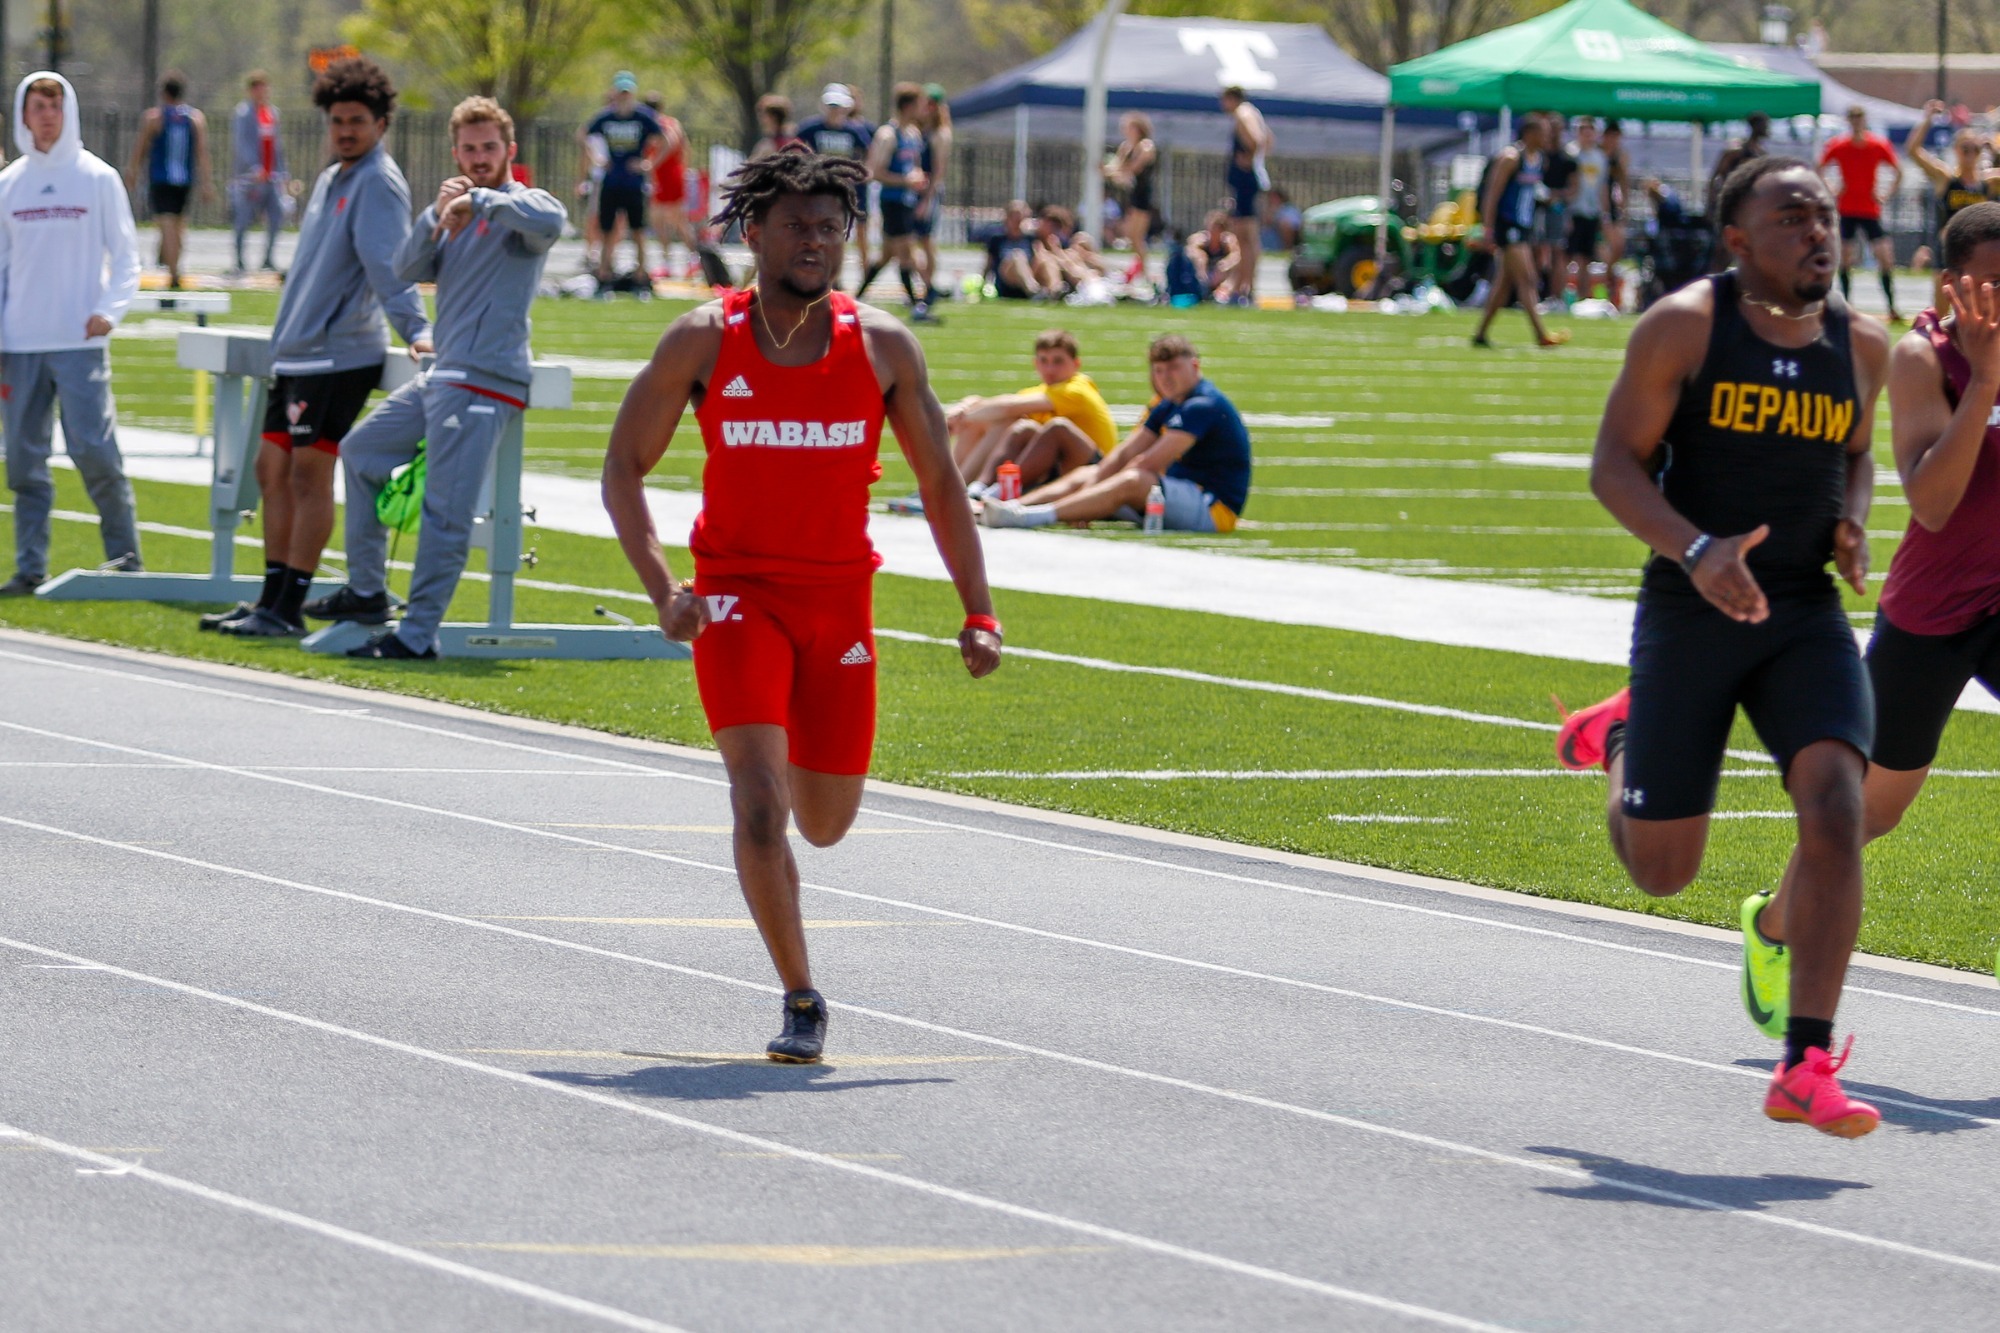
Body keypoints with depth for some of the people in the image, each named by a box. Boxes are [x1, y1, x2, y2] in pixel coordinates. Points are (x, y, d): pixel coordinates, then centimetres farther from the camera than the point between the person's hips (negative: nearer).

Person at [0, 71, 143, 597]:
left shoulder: (98, 179, 2)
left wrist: (109, 311, -15)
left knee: (94, 450, -10)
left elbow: (125, 257, 3)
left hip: (80, 342, -3)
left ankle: (124, 551, 1)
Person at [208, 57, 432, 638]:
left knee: (310, 474, -9)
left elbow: (388, 265, -22)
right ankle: (272, 599, 19)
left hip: (340, 356, -10)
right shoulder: (331, 180, 18)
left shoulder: (378, 183, -11)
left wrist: (415, 328, -32)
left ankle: (289, 609, -8)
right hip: (296, 352, 10)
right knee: (273, 469, 13)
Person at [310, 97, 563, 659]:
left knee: (446, 512, -13)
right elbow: (408, 269, 7)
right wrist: (438, 214, -8)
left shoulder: (518, 206, -5)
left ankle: (418, 634, -12)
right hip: (441, 377, 10)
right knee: (360, 452, 22)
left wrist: (480, 199, -24)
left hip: (484, 383, -10)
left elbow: (550, 220, -30)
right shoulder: (457, 214, 19)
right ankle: (366, 591, 29)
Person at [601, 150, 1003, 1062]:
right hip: (737, 593, -2)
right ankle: (800, 1001, -7)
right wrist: (662, 590, -14)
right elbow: (624, 465, 0)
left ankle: (795, 760, 49)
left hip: (840, 601, 3)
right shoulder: (702, 342, -6)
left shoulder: (883, 348, 0)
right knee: (760, 807, -18)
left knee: (824, 824, 12)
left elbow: (939, 484, 8)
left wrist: (978, 616, 2)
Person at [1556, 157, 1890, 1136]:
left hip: (1806, 615, 3)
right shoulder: (1683, 326, -9)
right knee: (1661, 871, 7)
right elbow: (1613, 465, -9)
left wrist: (1853, 525, 0)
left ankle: (1805, 1072, -11)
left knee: (1836, 813, -21)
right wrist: (1696, 551, -26)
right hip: (1689, 614, -3)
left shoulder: (1860, 346, 6)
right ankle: (1624, 738, 43)